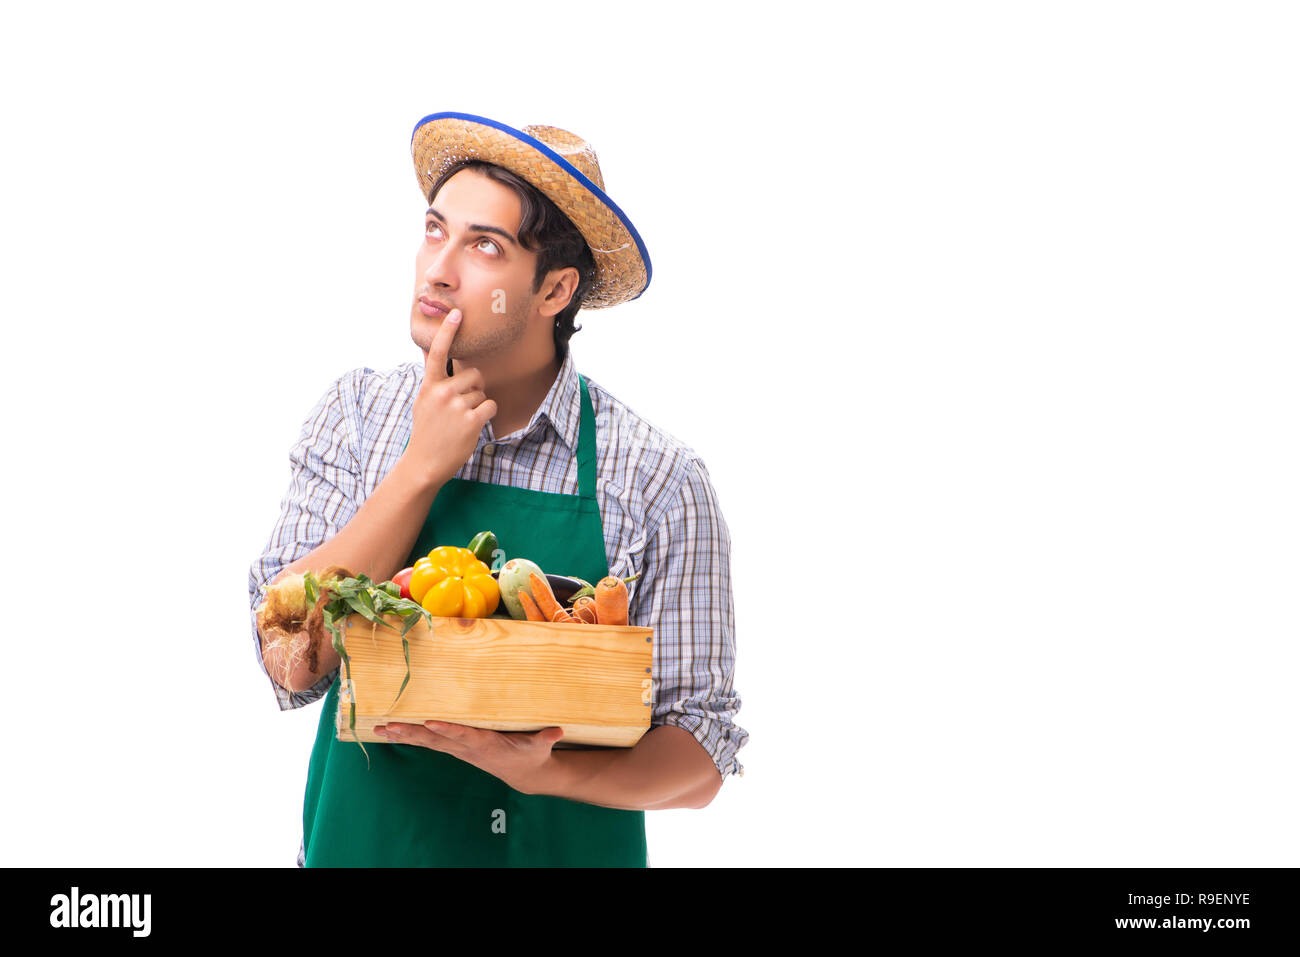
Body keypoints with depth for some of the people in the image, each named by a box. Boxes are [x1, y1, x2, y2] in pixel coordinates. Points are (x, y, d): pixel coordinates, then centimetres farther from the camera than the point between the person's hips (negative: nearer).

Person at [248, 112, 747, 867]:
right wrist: (422, 467, -18)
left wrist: (544, 771, -26)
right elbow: (290, 663, -13)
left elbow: (699, 759, -9)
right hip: (360, 843, 2)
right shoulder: (359, 414, -4)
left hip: (561, 848, -2)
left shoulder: (658, 481, -11)